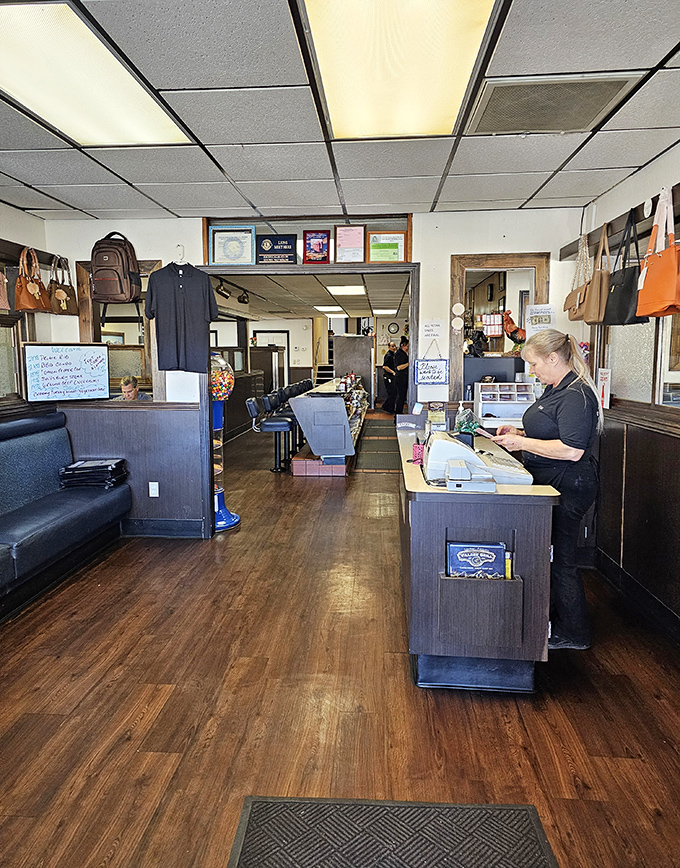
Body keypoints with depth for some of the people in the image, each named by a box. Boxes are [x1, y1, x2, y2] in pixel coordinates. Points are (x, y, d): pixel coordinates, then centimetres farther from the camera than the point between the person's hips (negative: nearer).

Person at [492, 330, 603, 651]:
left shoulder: (576, 395, -20)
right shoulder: (555, 389, 13)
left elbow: (572, 450, -29)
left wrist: (523, 443, -22)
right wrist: (520, 434, 9)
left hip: (567, 488, -10)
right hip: (549, 484, 10)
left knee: (559, 558, 1)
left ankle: (572, 634, 17)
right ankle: (552, 620, 33)